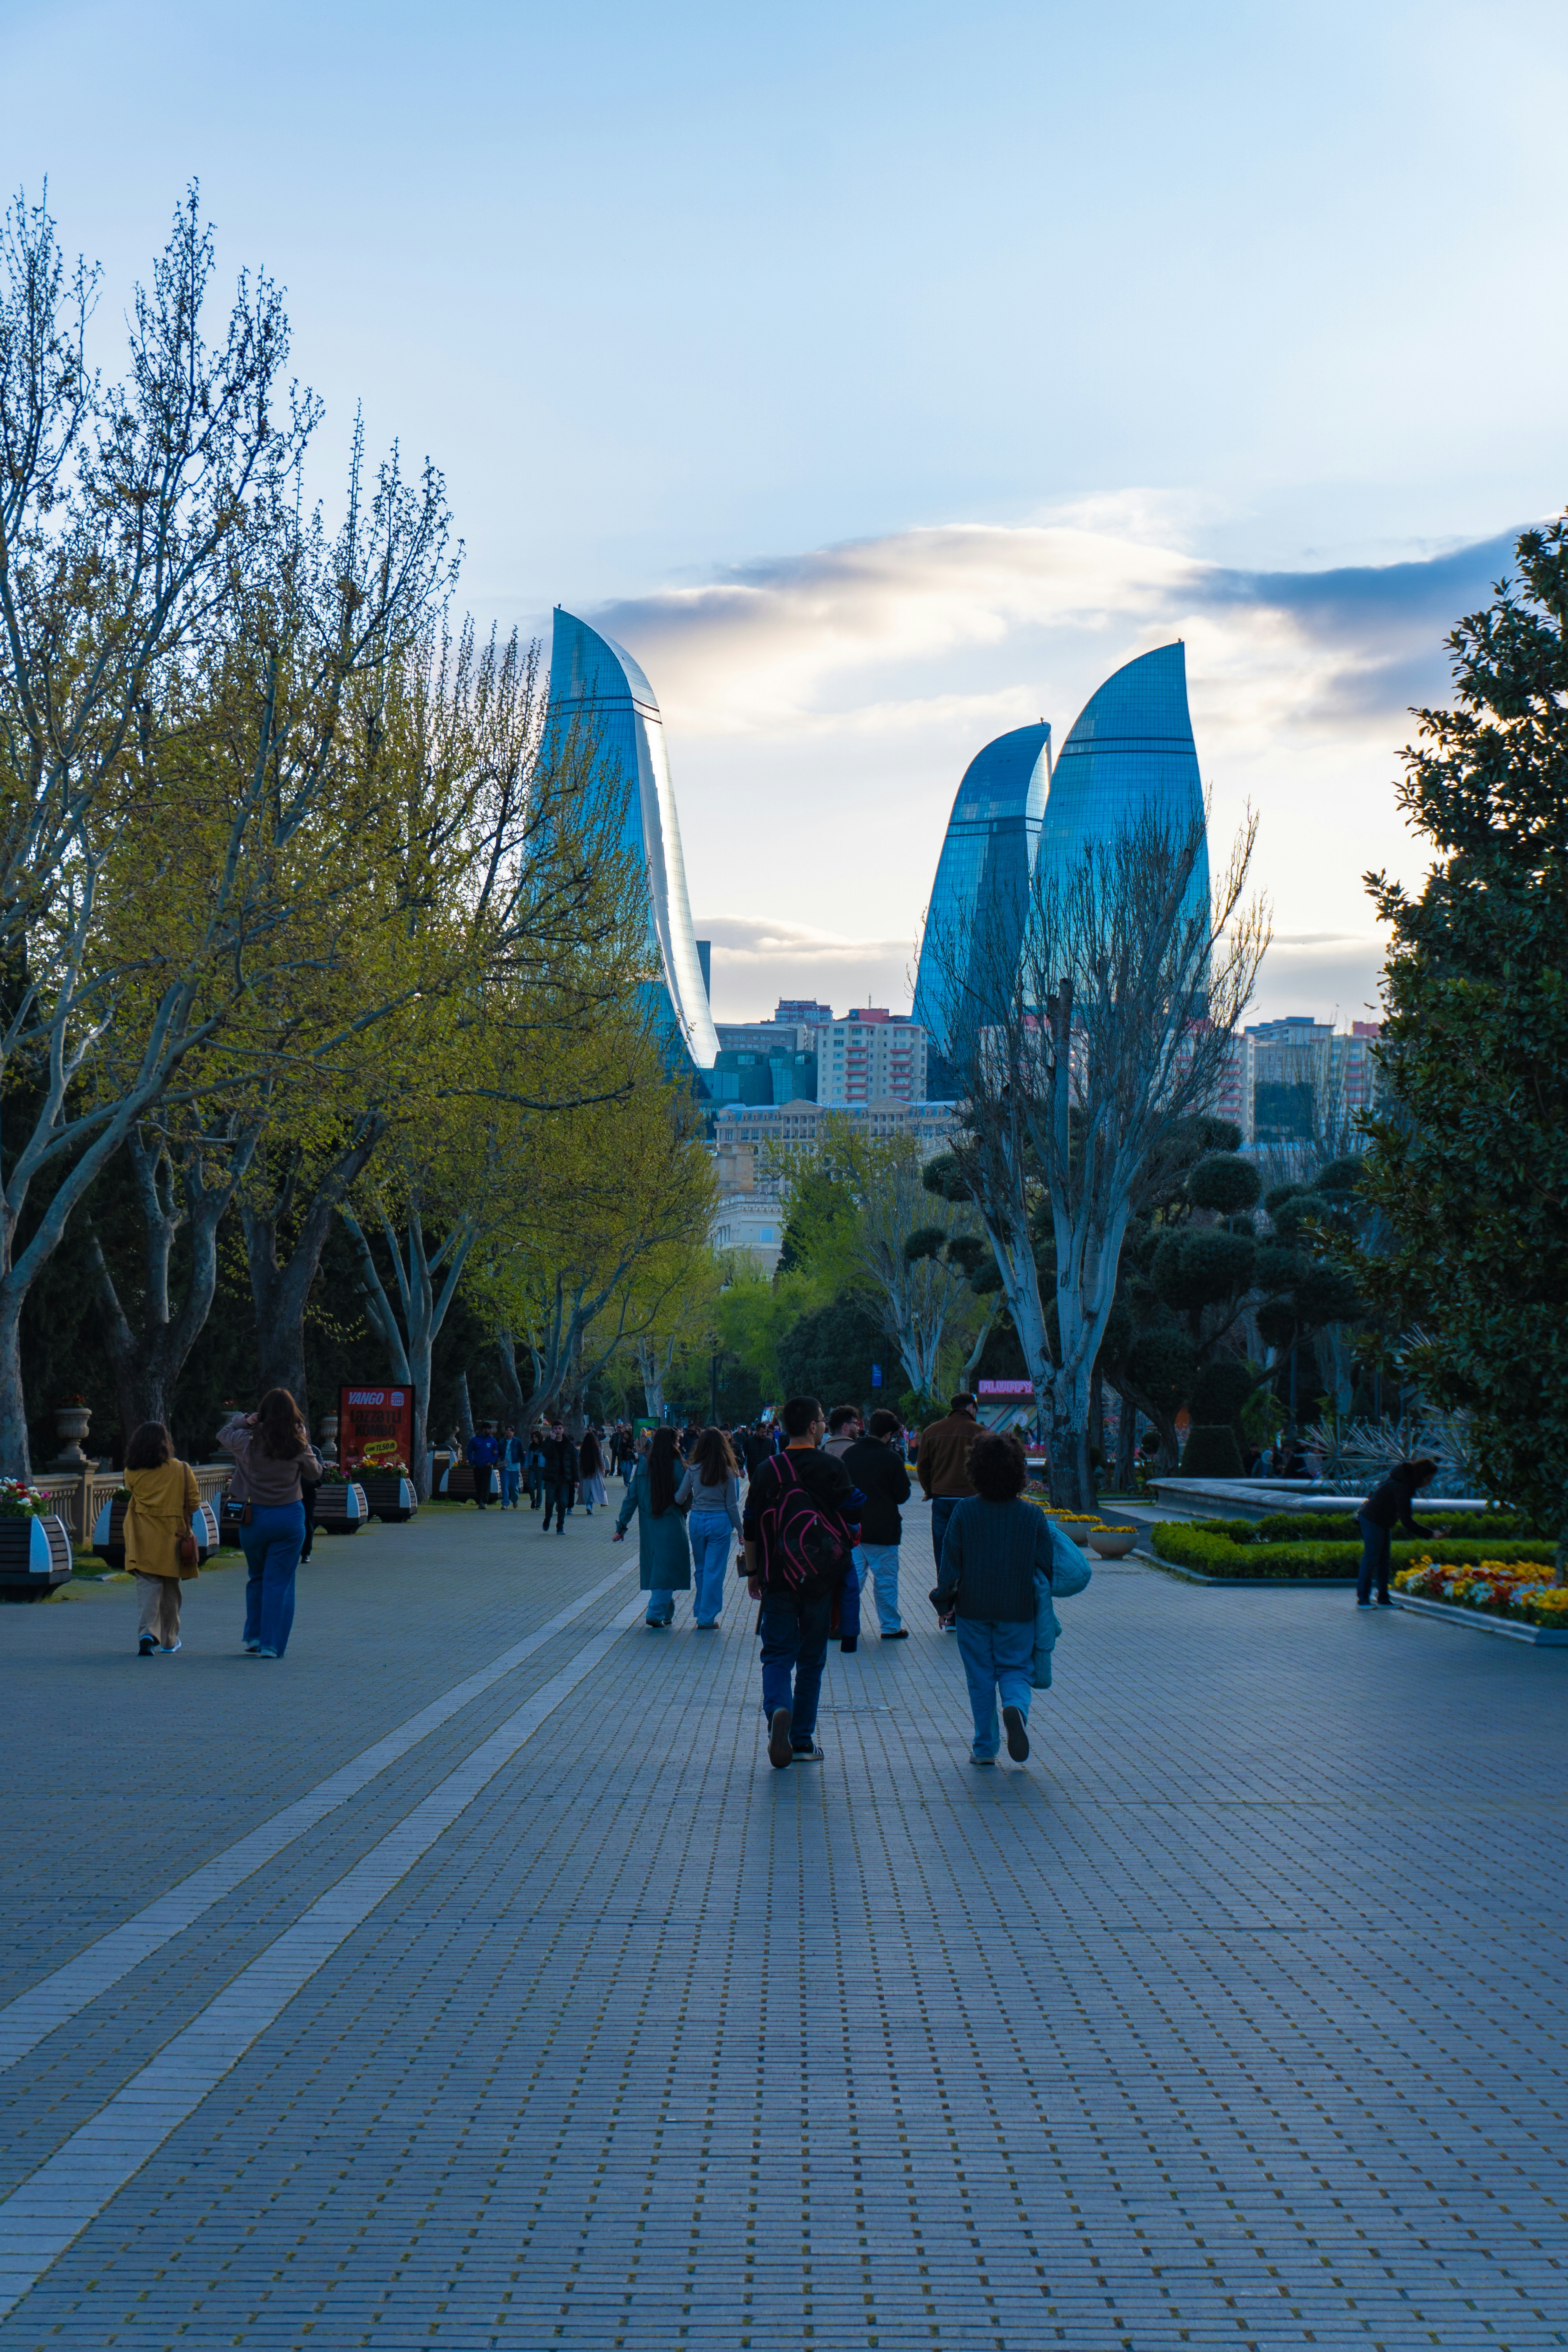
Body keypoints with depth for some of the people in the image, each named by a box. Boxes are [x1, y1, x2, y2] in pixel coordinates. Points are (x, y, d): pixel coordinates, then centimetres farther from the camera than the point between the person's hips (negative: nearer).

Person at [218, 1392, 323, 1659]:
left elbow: (222, 1435, 13)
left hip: (255, 1516, 1)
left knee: (256, 1578, 21)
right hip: (290, 1517, -1)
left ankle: (254, 1636, 20)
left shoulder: (248, 1441, -7)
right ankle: (271, 1644, -1)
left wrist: (243, 1420, 12)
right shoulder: (299, 1445, -9)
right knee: (280, 1582, 3)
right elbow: (315, 1472, 7)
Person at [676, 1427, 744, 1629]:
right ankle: (707, 1618, 6)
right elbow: (732, 1505, -3)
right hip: (720, 1522, -2)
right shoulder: (728, 1473, -6)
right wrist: (739, 1529, 7)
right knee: (715, 1571, 4)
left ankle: (700, 1612, 25)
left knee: (701, 1569, 18)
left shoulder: (693, 1470, -2)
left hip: (696, 1521, 2)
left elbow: (680, 1498, 4)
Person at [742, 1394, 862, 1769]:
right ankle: (803, 1741, 14)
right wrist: (844, 1555, 15)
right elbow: (855, 1522, -3)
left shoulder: (768, 1471, 2)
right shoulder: (832, 1470, -4)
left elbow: (751, 1527, 5)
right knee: (811, 1660, 11)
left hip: (777, 1580, 1)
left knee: (777, 1654, 4)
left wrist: (753, 1573, 16)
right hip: (821, 1581, -1)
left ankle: (778, 1710, -25)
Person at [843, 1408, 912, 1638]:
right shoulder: (891, 1458, -14)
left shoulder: (848, 1454, 1)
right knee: (886, 1580, 6)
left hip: (852, 1529, 5)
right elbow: (903, 1495, -5)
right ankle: (891, 1627, 14)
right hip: (882, 1530, -4)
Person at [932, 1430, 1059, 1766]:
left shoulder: (964, 1511, -7)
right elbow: (1046, 1567, 0)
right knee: (1016, 1668, 12)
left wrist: (943, 1601, 6)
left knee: (980, 1676, 11)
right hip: (1018, 1609, 0)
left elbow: (950, 1561, -4)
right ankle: (1016, 1705, -21)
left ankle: (985, 1747, 11)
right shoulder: (1034, 1516, -5)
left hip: (973, 1608, 0)